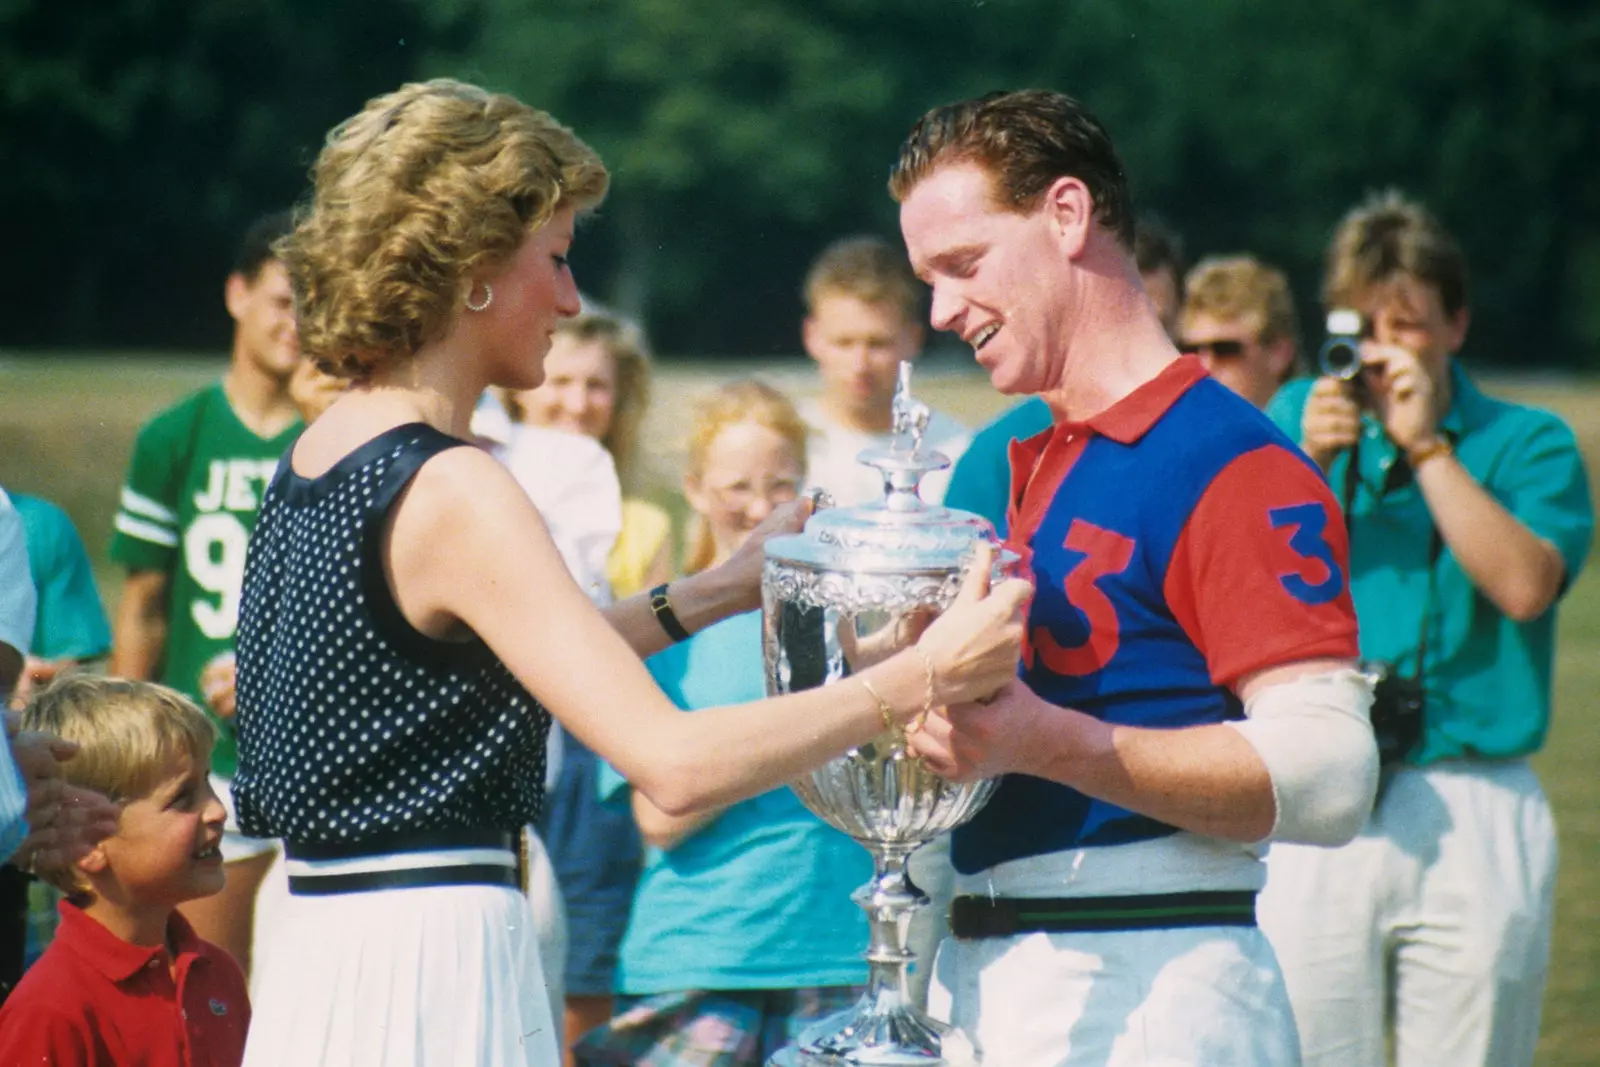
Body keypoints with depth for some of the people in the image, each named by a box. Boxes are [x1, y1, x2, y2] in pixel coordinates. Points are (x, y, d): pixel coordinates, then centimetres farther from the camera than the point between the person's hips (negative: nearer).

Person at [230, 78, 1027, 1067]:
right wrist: (920, 678, -15)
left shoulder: (316, 460, 9)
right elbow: (677, 765, -23)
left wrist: (722, 589, 23)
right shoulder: (450, 493, -17)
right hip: (433, 976, -9)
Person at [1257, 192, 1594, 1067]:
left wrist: (1428, 446, -9)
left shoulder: (1527, 443, 7)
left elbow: (1525, 585, -11)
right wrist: (1307, 463, -9)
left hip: (1476, 819, -1)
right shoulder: (1298, 419, 13)